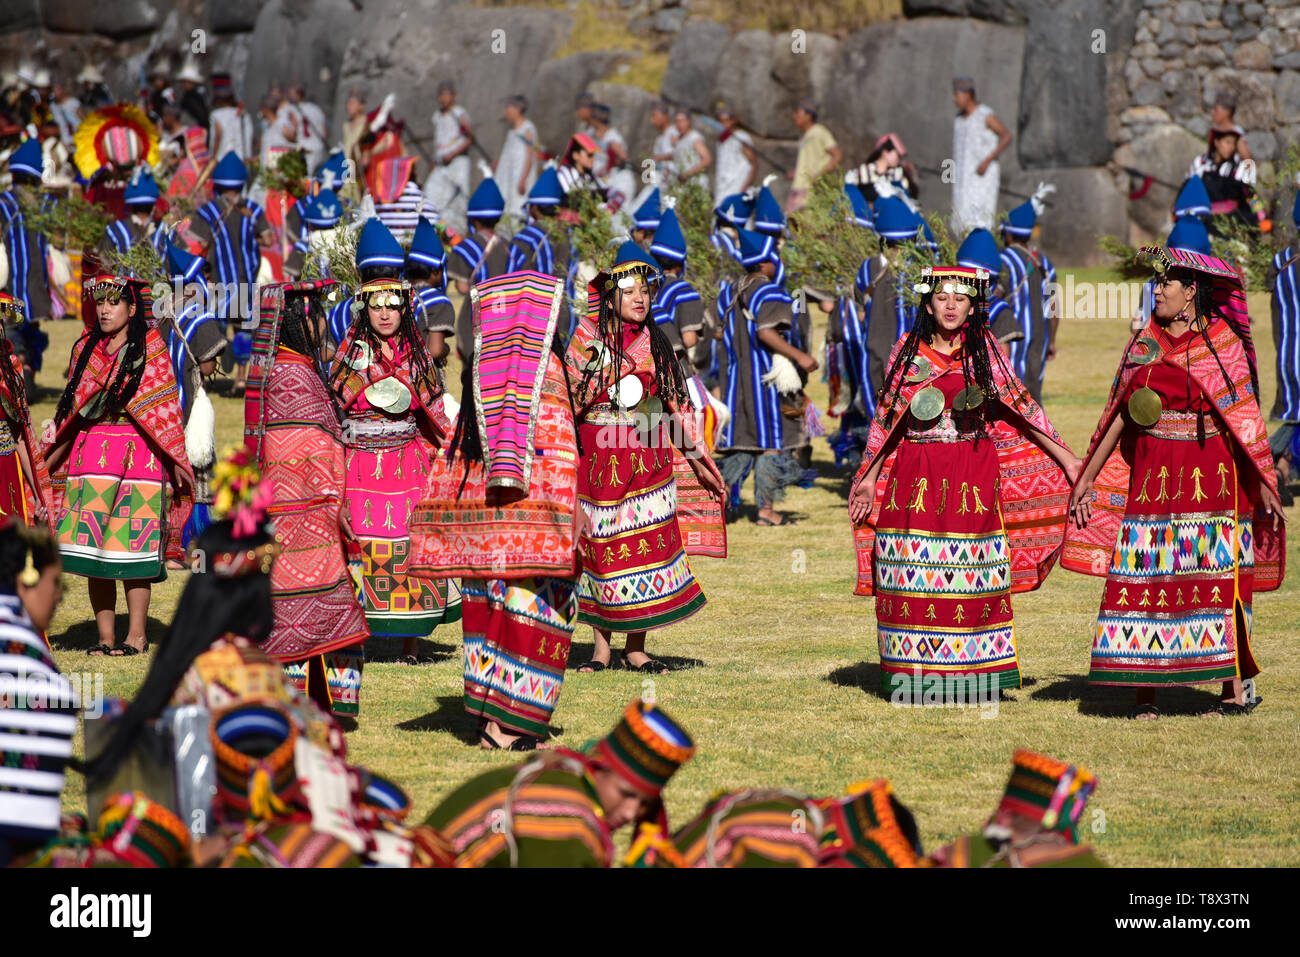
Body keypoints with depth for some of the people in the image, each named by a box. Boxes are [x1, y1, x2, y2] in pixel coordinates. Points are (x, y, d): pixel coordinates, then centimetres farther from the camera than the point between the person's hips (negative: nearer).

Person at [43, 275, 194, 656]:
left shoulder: (150, 349, 2)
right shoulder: (86, 349, 13)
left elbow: (165, 410, 0)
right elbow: (73, 409, 18)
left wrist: (177, 460, -5)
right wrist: (51, 457, 15)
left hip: (137, 455, -4)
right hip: (90, 452, 4)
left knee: (131, 544, -6)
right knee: (93, 546, -1)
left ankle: (136, 635, -1)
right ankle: (105, 636, 4)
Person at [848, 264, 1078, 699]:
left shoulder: (984, 351, 5)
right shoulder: (908, 351, 7)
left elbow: (1021, 407, 5)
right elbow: (886, 418, 14)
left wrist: (1064, 457, 1)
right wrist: (870, 478, 13)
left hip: (973, 475, -1)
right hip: (914, 477, 1)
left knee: (970, 575, -4)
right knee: (914, 576, -3)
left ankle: (972, 676, 1)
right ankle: (915, 675, 3)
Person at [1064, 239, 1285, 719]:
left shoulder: (1221, 342, 0)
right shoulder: (1143, 345, 11)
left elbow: (1246, 414, -3)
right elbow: (1119, 415, 15)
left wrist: (1264, 482, -7)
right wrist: (1086, 478, 14)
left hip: (1211, 476, -4)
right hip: (1151, 476, 4)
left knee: (1216, 579, -5)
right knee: (1143, 579, -2)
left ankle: (1236, 688, 2)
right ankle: (1145, 694, 1)